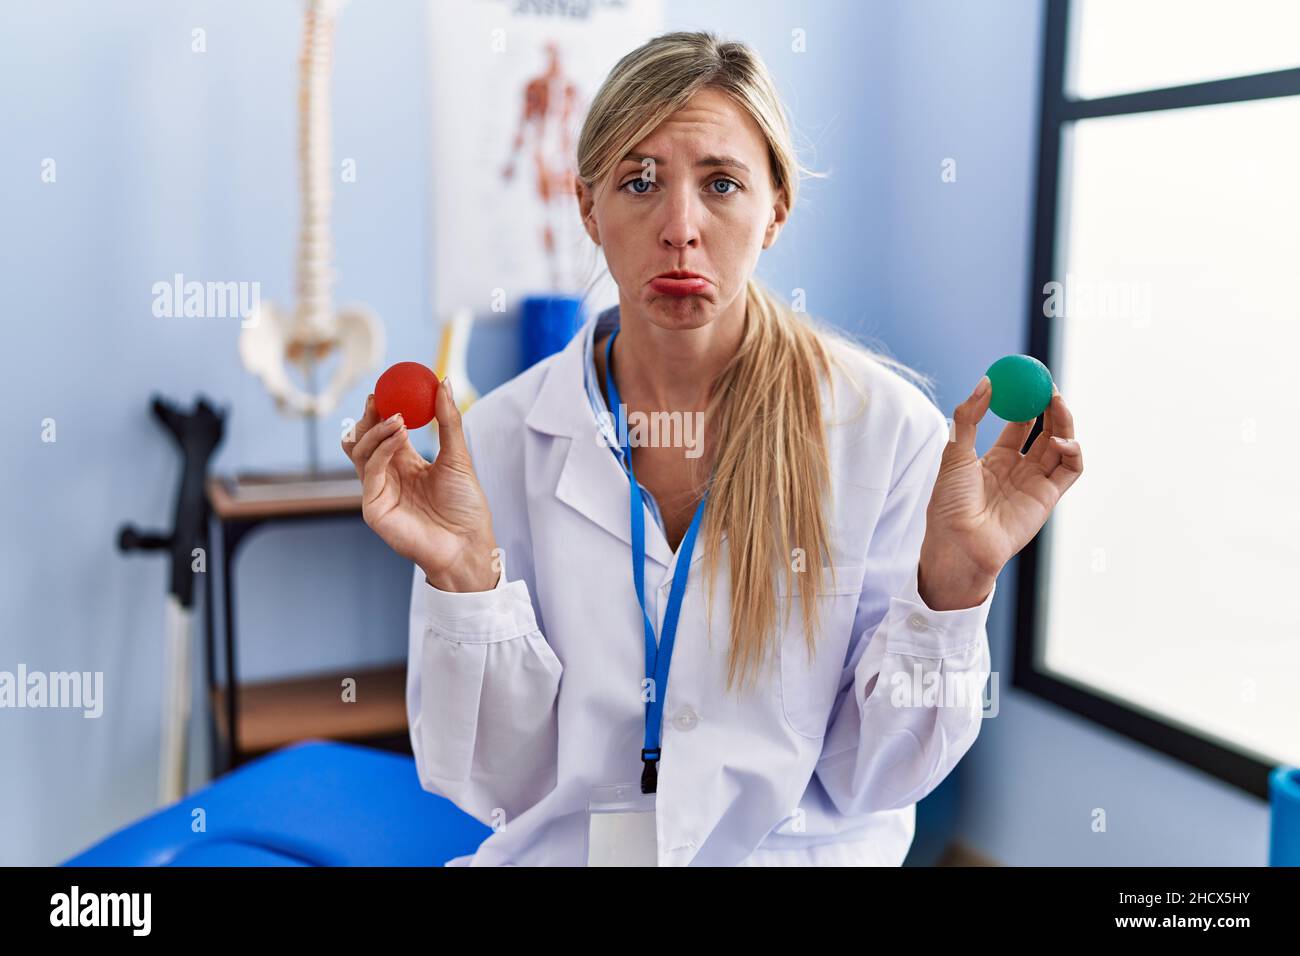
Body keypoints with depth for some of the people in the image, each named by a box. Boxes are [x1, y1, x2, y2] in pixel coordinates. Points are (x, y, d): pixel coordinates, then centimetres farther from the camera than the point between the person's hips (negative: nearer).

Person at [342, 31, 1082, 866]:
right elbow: (504, 783, -5)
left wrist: (952, 584, -19)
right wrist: (464, 577, -19)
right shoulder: (503, 438, -5)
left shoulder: (888, 429, -8)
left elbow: (870, 779, -5)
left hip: (803, 853, 0)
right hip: (565, 853, 1)